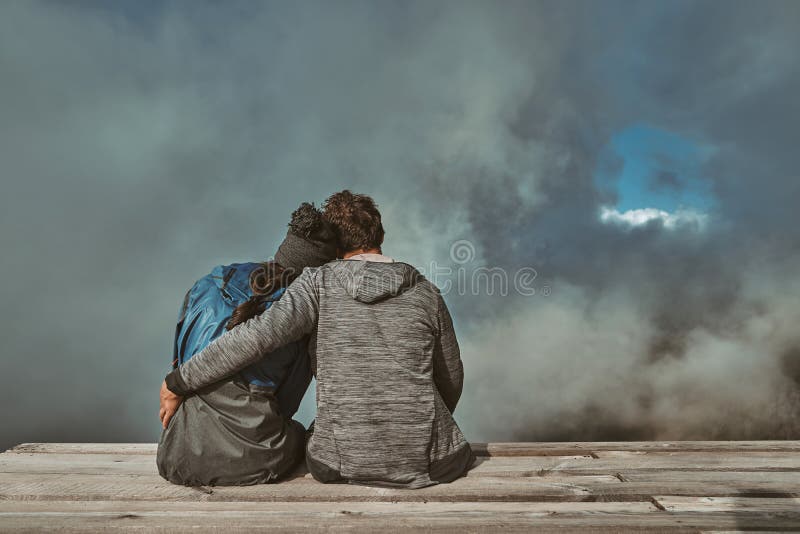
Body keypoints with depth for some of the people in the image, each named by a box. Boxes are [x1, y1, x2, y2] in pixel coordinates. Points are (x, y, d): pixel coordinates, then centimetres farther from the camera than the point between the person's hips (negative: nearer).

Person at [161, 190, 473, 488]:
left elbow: (259, 334, -21)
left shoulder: (318, 283, -7)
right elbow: (451, 381, 8)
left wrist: (177, 382, -9)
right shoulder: (426, 292, 0)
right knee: (461, 452, 34)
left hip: (342, 462, 0)